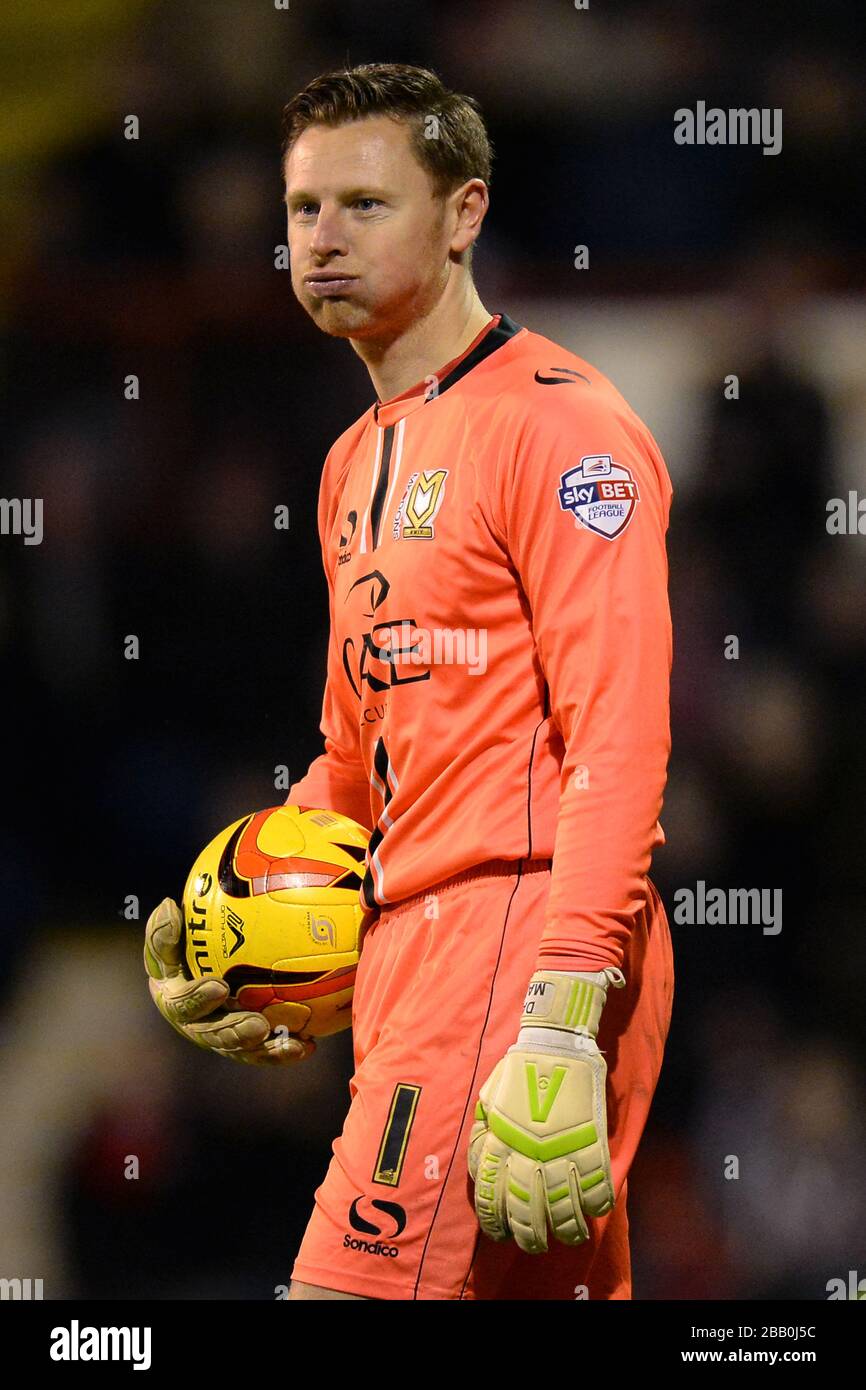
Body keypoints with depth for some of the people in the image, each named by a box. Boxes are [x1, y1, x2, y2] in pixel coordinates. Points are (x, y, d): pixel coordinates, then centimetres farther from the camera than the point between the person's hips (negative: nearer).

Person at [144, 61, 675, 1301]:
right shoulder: (359, 467, 22)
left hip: (518, 929, -9)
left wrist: (560, 1030, -24)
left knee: (350, 1286, -17)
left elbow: (619, 743, -16)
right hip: (411, 948, 9)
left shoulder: (555, 422, -8)